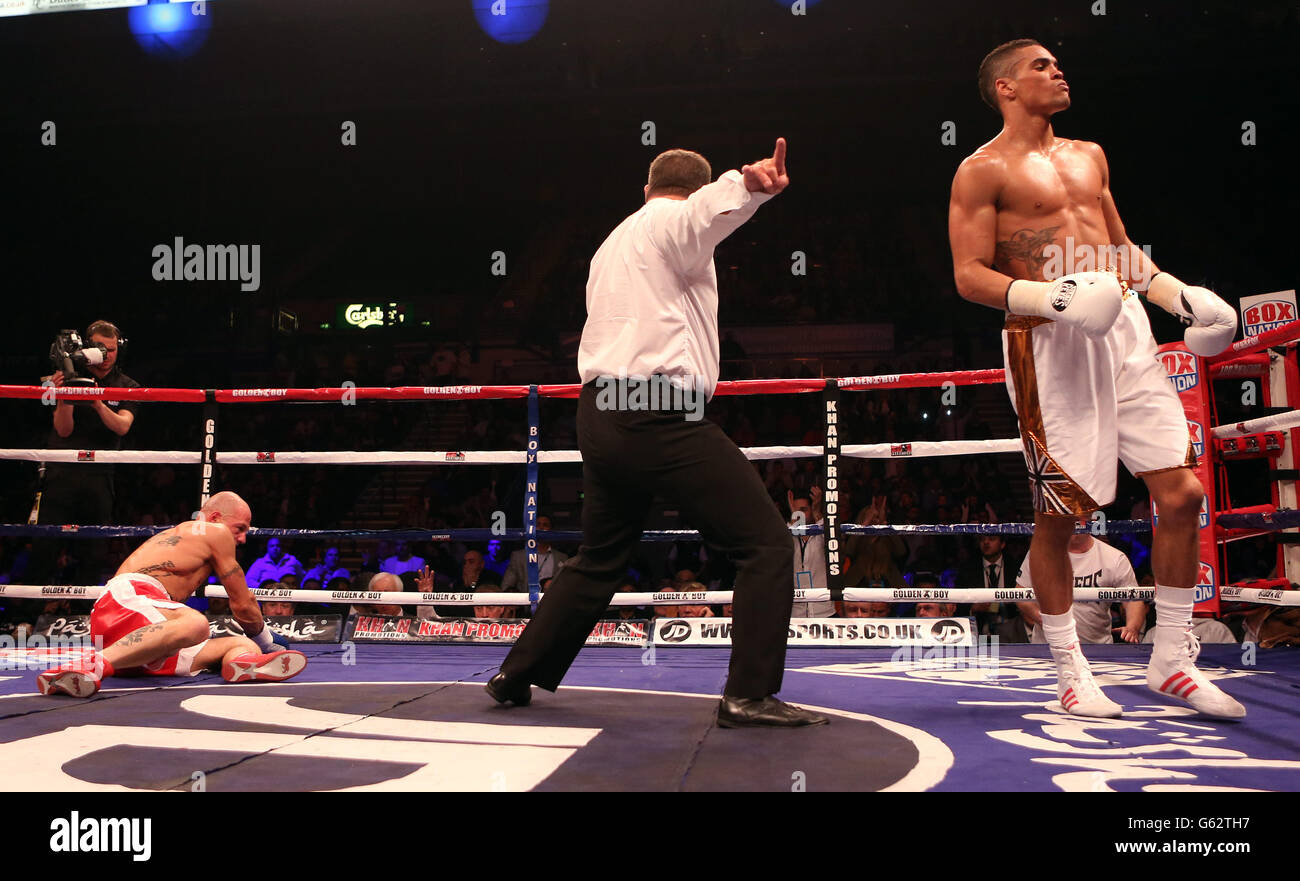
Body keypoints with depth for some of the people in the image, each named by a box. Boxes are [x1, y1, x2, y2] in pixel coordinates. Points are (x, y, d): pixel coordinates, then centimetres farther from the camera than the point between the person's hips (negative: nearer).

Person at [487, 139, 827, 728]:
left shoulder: (613, 242, 28)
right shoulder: (673, 221, 0)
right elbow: (709, 210, -25)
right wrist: (750, 183, -45)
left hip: (599, 415, 9)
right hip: (659, 414, -9)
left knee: (599, 560, 22)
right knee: (766, 544, -5)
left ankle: (517, 675, 28)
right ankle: (749, 695, -8)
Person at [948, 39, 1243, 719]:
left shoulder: (1089, 155, 22)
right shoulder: (983, 171, 0)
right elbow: (969, 275, -8)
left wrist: (1180, 296, 17)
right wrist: (1049, 296, -22)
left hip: (1122, 326, 7)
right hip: (1048, 342, -6)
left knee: (1181, 492, 1)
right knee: (1056, 516, -2)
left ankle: (1172, 661, 16)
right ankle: (1070, 670, 16)